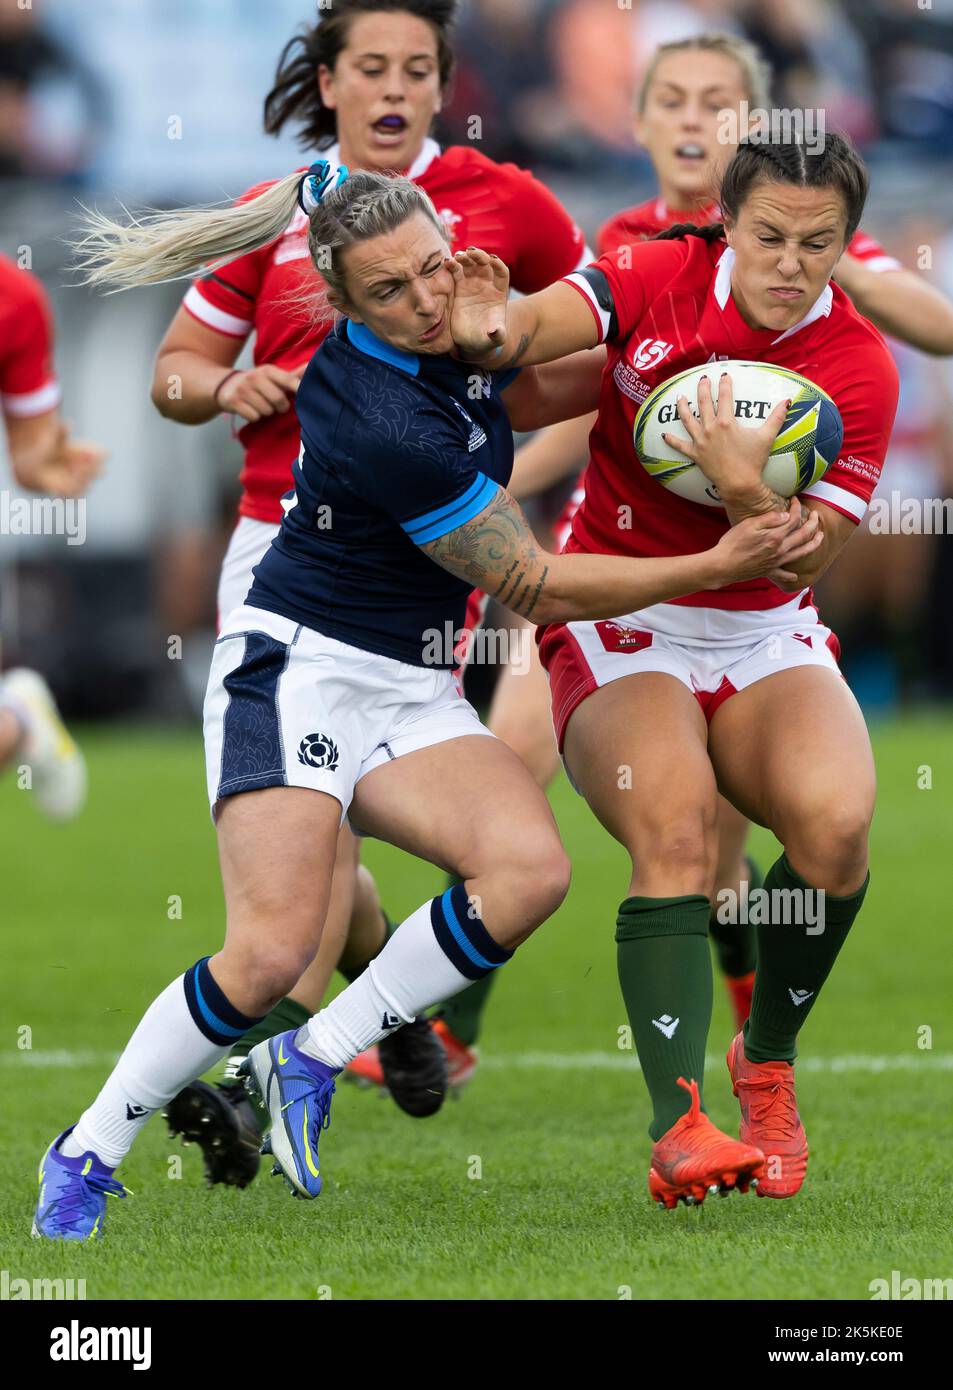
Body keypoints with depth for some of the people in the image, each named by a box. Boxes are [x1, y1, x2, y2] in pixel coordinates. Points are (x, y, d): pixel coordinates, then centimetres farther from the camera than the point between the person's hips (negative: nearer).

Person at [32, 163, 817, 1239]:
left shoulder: (449, 334, -1)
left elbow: (538, 396, 22)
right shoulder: (386, 427, -24)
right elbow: (537, 588, -16)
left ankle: (311, 1059, -7)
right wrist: (716, 566, -15)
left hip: (413, 691, 8)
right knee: (271, 953, -23)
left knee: (530, 868, -21)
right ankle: (85, 1155, -2)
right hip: (297, 667, -8)